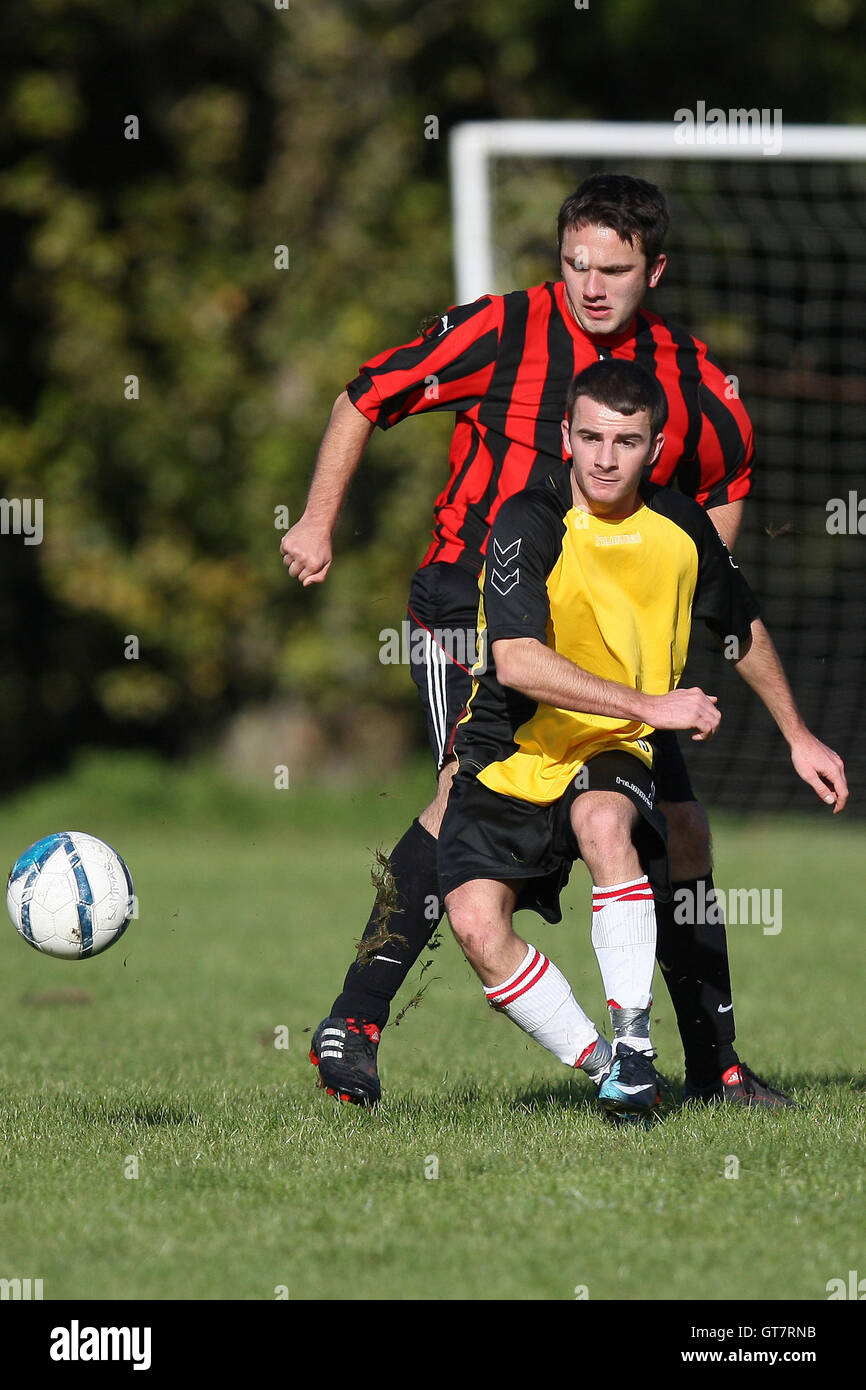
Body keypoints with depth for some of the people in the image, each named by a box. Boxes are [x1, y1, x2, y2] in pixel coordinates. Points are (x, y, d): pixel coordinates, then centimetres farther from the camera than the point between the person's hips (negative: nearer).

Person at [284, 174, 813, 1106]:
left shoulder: (686, 376, 2)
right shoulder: (502, 331, -8)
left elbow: (726, 473, 22)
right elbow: (367, 398, 1)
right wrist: (319, 522, -3)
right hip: (470, 606, -5)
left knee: (680, 829, 1)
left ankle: (714, 1065, 16)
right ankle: (353, 1024, -26)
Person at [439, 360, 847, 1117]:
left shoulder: (680, 527, -1)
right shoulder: (531, 523, -16)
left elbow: (746, 630, 19)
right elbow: (516, 660, -29)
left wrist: (799, 737, 23)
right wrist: (649, 705, -31)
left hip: (614, 755, 1)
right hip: (511, 759, -1)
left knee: (603, 821, -34)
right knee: (476, 921, -23)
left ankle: (634, 1041, -26)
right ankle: (602, 1068, -8)